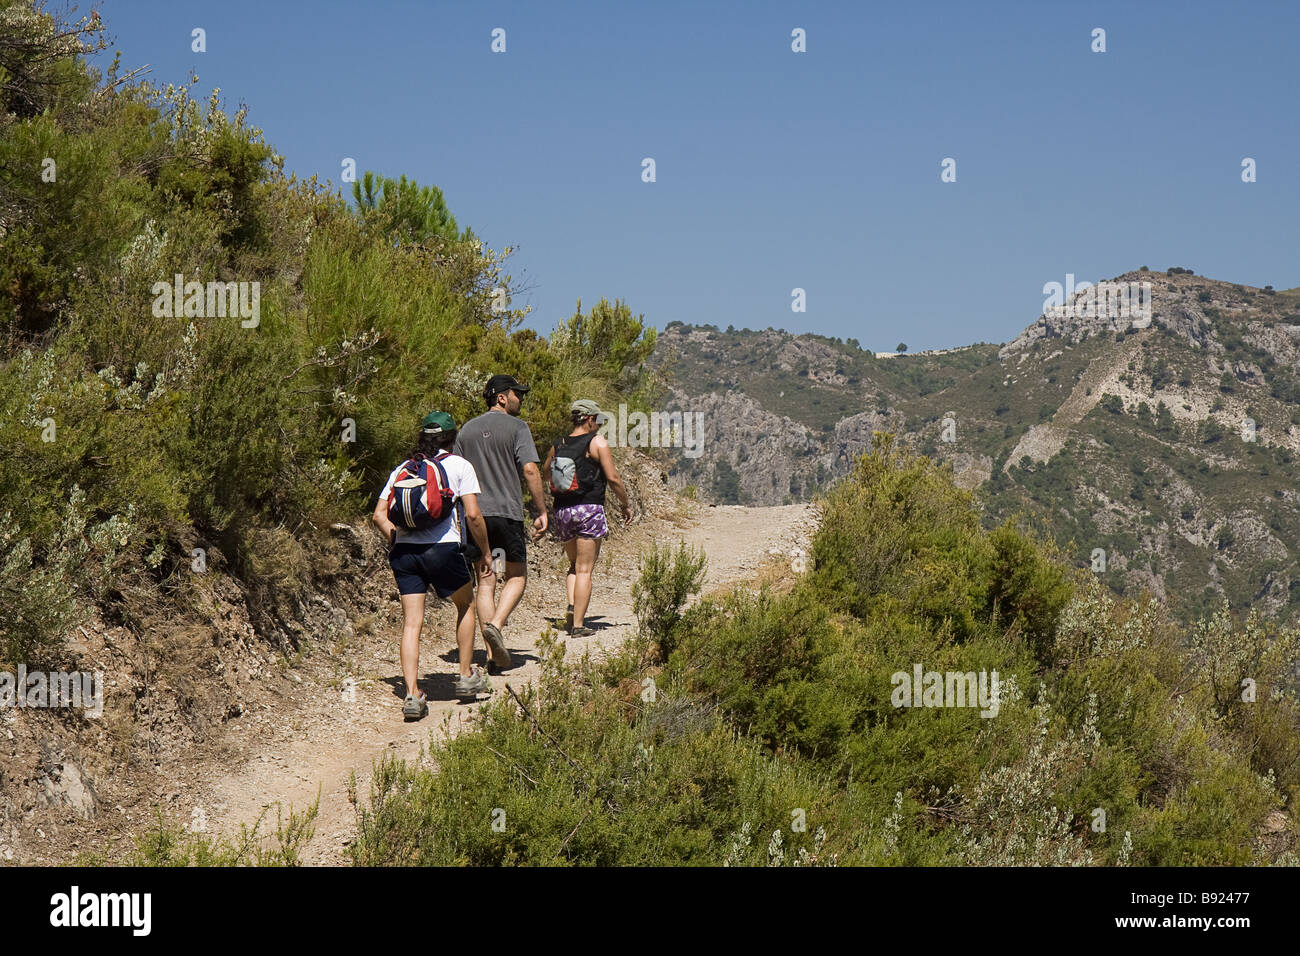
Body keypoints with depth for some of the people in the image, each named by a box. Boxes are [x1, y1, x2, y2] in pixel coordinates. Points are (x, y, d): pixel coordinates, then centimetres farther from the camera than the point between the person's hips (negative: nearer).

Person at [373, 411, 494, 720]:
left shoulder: (402, 469, 17)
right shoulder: (459, 466, 5)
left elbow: (380, 514, 10)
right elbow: (473, 515, -3)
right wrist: (485, 552, 7)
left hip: (405, 551, 3)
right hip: (443, 547, -3)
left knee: (411, 622, 3)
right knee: (466, 605, 21)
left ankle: (412, 694, -8)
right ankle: (467, 677, 25)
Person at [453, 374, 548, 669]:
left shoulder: (467, 429, 13)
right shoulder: (517, 427, -3)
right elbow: (530, 470, -12)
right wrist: (542, 511, -7)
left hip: (475, 513, 4)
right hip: (507, 512, -4)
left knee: (485, 580, 8)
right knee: (516, 576, 11)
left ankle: (494, 651, 5)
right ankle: (496, 625, -13)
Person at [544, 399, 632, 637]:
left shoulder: (558, 446, 9)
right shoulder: (597, 442, -5)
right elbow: (613, 478, -7)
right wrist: (626, 505, 4)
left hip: (562, 511, 5)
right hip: (589, 510, -5)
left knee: (575, 565, 21)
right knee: (584, 570, -3)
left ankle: (572, 606, -2)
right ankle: (578, 624, -6)